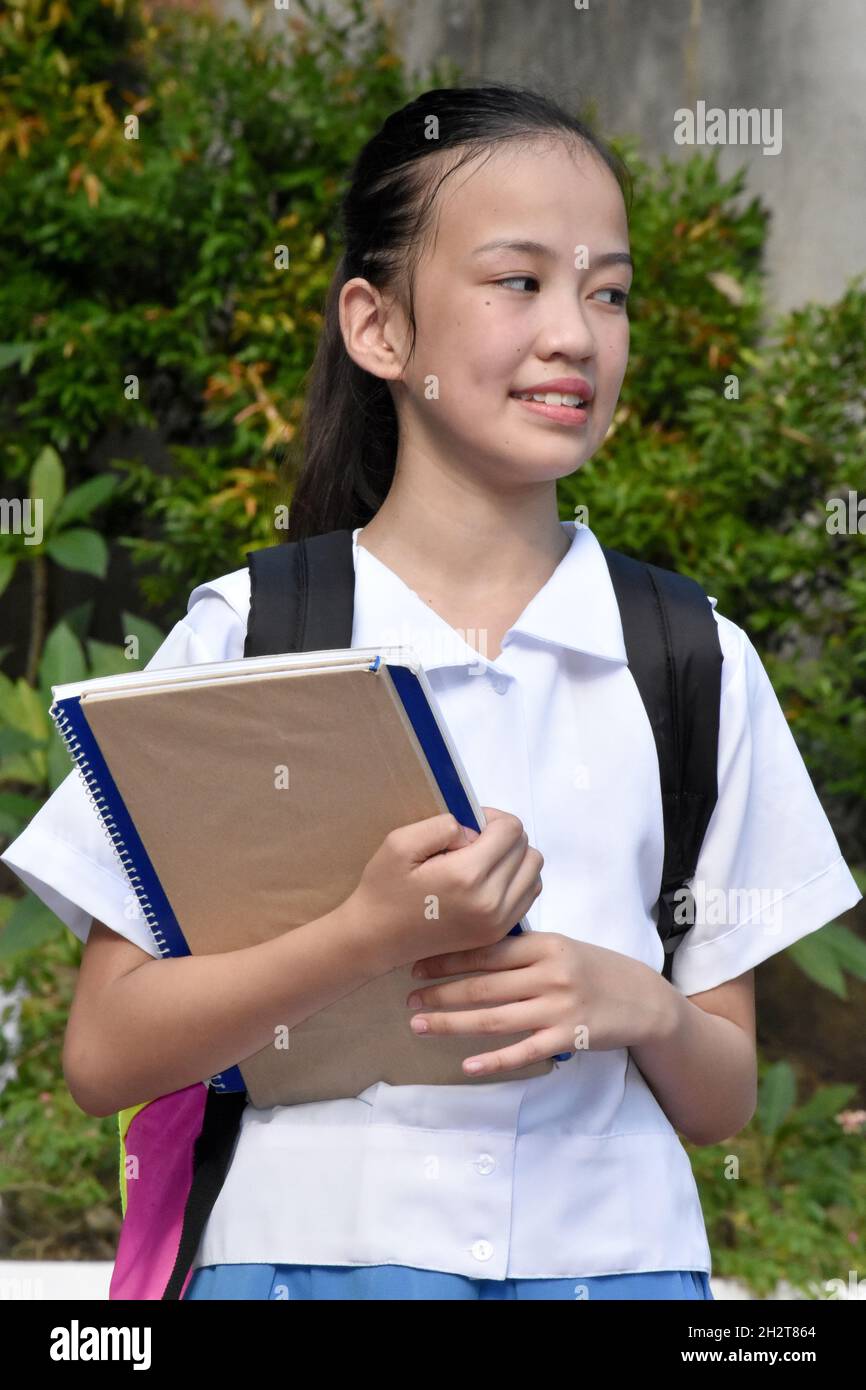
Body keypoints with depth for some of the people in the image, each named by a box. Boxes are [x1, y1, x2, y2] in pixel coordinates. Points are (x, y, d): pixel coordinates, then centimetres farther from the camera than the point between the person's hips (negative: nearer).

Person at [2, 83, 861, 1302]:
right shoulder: (244, 636, -1)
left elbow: (725, 1100, 9)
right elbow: (105, 1058, -4)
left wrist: (637, 1006, -12)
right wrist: (371, 937, -18)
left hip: (614, 1248, 3)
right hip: (319, 1239, -2)